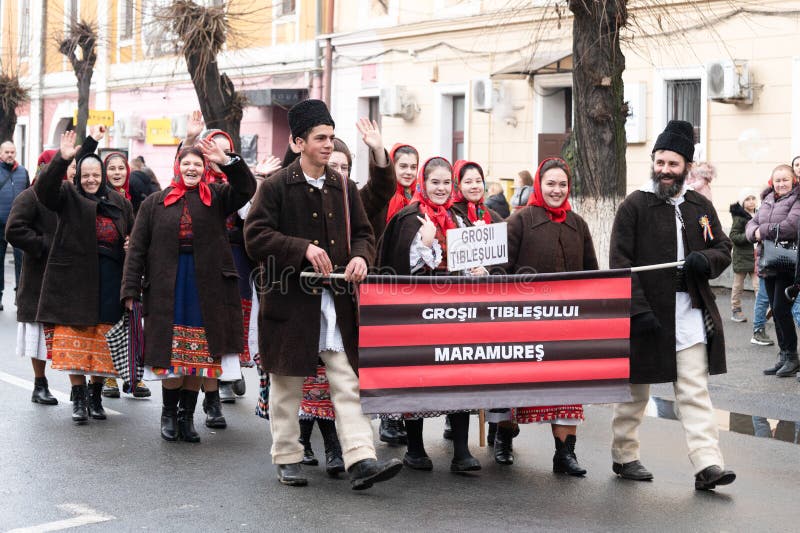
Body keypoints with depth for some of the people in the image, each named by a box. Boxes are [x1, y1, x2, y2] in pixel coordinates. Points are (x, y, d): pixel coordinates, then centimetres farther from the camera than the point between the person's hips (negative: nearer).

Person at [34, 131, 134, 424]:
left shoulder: (119, 202, 13)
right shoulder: (69, 195, 3)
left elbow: (133, 234, 24)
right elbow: (44, 189, -18)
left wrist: (133, 244, 1)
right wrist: (62, 160, -31)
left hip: (109, 282, 3)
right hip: (75, 281, -3)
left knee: (103, 342, 6)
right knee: (76, 340, -1)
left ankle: (96, 396, 18)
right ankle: (78, 398, 7)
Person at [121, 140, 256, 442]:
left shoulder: (216, 198, 8)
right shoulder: (155, 203, 8)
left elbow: (247, 189, -8)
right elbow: (137, 248, 6)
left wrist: (227, 161, -19)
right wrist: (131, 289, 0)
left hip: (206, 290, 1)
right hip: (166, 290, -1)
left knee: (198, 356, 5)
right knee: (171, 355, 0)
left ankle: (187, 416, 20)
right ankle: (169, 414, 19)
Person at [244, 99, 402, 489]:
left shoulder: (344, 188, 11)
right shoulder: (276, 186, -3)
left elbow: (363, 233, 18)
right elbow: (256, 236, -10)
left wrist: (360, 256, -5)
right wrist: (304, 248, -20)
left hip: (337, 300, 4)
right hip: (290, 299, -3)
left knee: (347, 383, -4)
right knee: (287, 384, 8)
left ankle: (360, 460, -8)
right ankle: (287, 459, 21)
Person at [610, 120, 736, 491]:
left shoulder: (700, 206, 10)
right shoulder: (634, 206, -4)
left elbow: (723, 248, 17)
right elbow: (621, 263, -9)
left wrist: (706, 261, -8)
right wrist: (638, 310, -17)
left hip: (691, 314, 3)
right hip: (646, 312, -3)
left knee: (695, 392, -2)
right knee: (635, 391, 10)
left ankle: (707, 465, -4)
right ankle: (623, 457, 25)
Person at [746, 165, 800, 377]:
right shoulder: (767, 201, 15)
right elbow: (752, 224, 14)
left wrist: (763, 231, -13)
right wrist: (755, 232, -10)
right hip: (768, 264, 7)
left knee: (781, 310, -10)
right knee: (776, 311, 11)